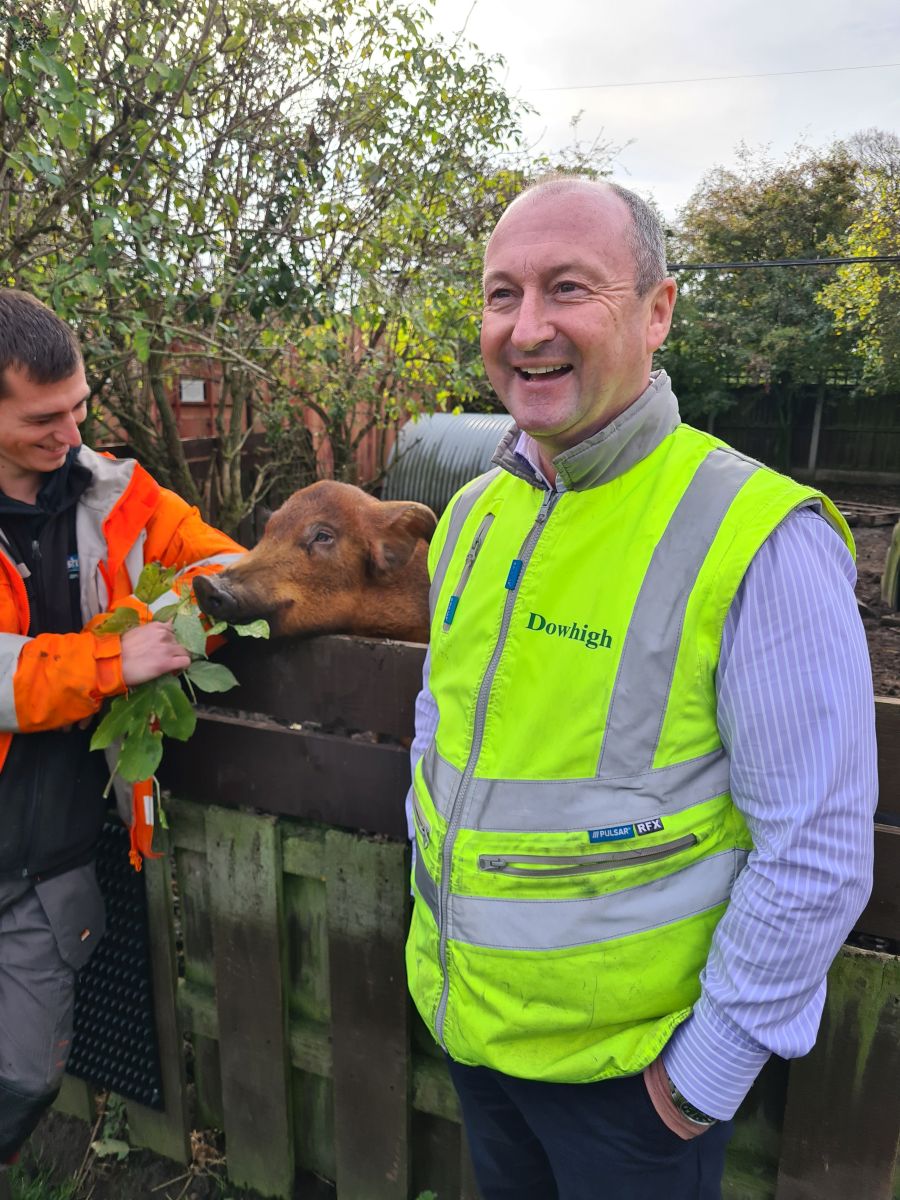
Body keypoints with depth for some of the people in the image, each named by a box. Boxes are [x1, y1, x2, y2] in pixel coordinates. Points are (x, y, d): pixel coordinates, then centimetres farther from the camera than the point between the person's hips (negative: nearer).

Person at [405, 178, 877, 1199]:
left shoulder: (761, 539, -22)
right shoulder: (474, 512, -1)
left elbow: (817, 851, -19)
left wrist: (714, 1067, -12)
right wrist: (432, 874, 12)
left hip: (627, 1063, -5)